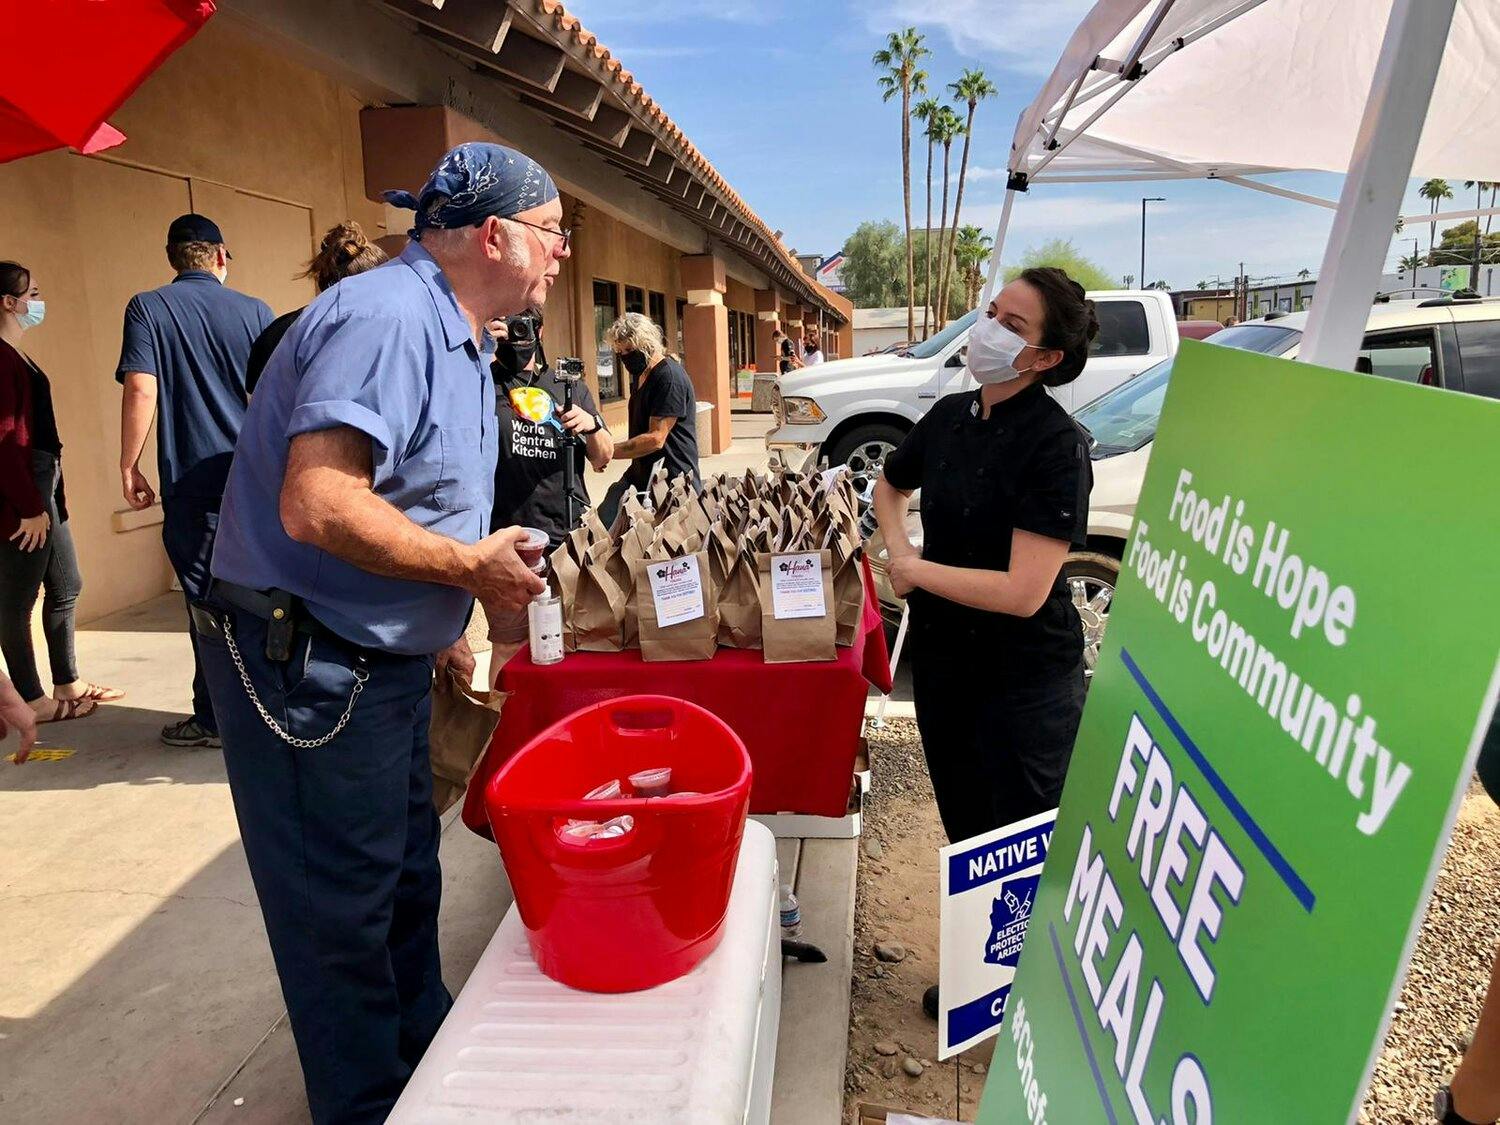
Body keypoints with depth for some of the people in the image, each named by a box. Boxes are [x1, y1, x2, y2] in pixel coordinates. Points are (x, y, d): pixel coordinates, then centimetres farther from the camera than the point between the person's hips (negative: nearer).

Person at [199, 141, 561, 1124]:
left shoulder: (456, 338, 13)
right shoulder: (387, 316, -22)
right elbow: (317, 505, -32)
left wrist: (445, 625, 19)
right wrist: (469, 567, -20)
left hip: (384, 661, 10)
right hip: (307, 665, -10)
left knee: (407, 877, 23)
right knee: (341, 910, 7)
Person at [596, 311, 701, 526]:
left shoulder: (670, 377, -16)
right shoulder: (639, 375, 14)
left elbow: (655, 438, -20)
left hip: (674, 480, -9)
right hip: (640, 475, 9)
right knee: (604, 523, -4)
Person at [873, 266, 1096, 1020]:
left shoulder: (1056, 445, -20)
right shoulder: (950, 416, 1)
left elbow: (1023, 590, -26)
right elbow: (891, 485, 21)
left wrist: (915, 570, -14)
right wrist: (898, 548, 1)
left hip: (1027, 681, -7)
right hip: (945, 661, 7)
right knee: (964, 831, 21)